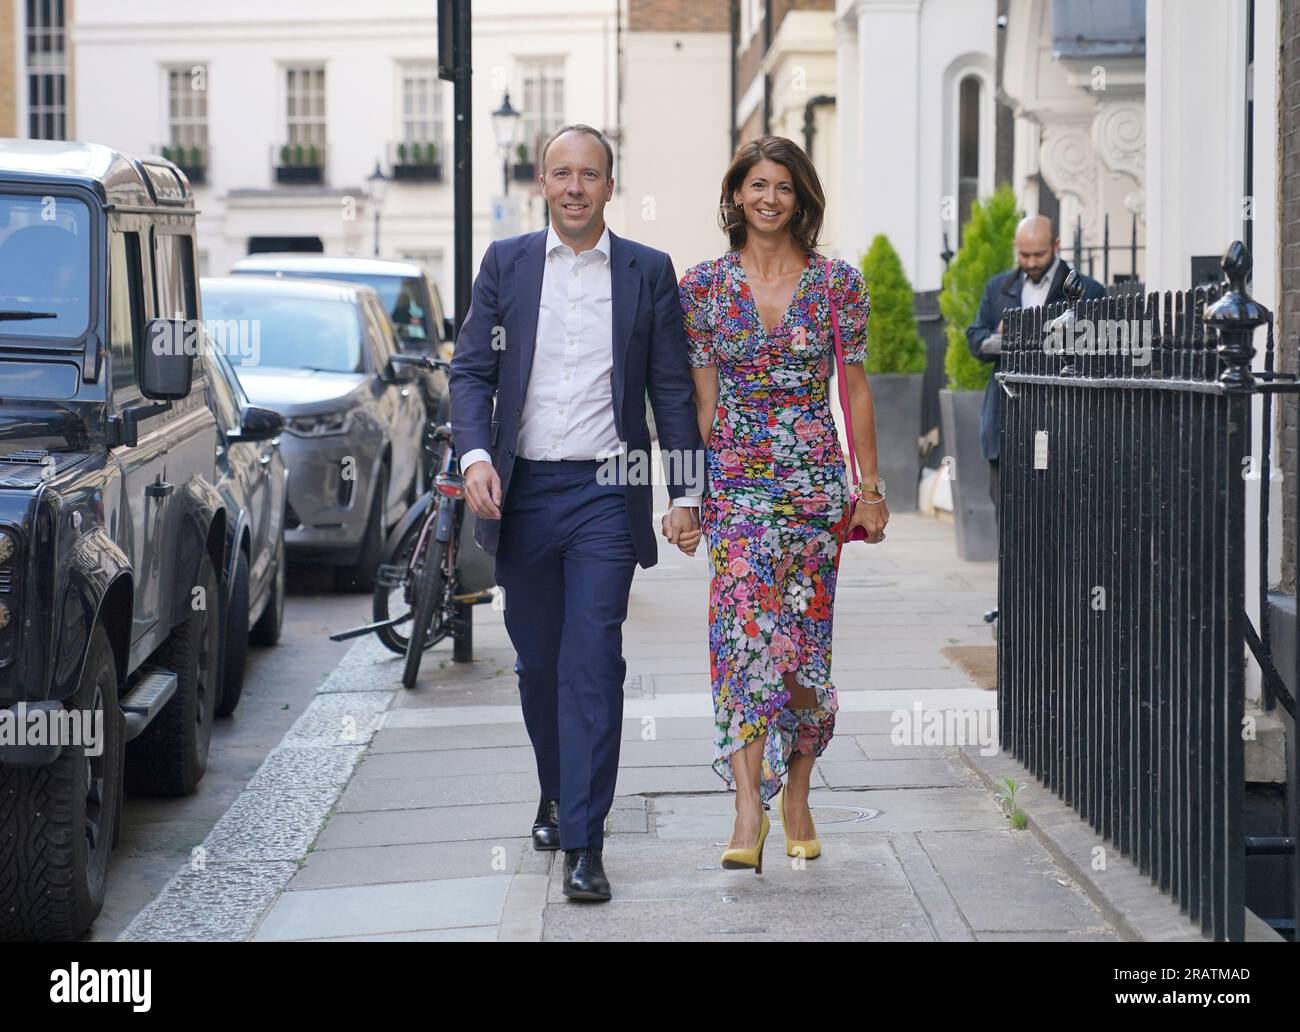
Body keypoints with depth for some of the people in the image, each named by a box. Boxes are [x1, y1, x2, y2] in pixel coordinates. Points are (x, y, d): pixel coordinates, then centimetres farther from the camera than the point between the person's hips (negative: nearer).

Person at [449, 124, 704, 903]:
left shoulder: (648, 272, 4)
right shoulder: (506, 263, 7)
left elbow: (674, 389, 5)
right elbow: (472, 369, 4)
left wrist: (687, 493, -1)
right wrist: (475, 454, -13)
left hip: (606, 492, -2)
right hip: (522, 490, 2)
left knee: (593, 664, -10)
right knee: (538, 661, 13)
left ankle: (584, 843, -11)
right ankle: (557, 793, 35)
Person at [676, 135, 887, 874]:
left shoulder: (838, 283, 2)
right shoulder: (704, 286, 3)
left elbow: (855, 390, 5)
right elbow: (701, 398, 5)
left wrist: (871, 489, 3)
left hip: (816, 483, 1)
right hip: (736, 485, -1)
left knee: (805, 640, 5)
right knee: (744, 633, -14)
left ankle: (797, 796, 21)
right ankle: (749, 812, -18)